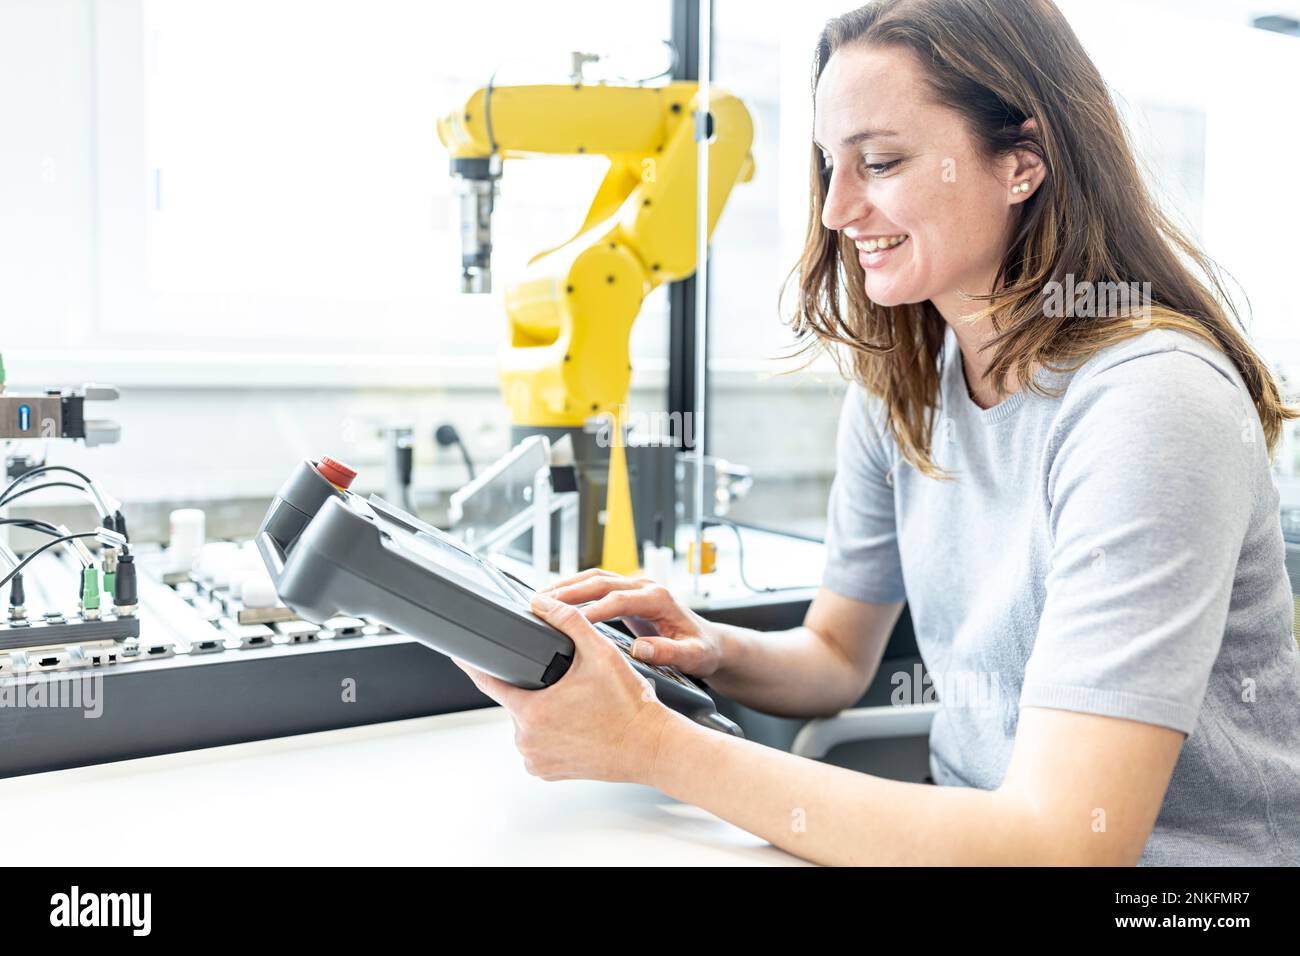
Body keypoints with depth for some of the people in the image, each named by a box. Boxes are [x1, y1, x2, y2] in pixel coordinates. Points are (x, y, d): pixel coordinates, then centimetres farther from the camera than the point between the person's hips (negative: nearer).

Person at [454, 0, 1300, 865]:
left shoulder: (1148, 404, -22)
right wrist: (713, 651, -14)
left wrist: (655, 746, -29)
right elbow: (838, 656, 8)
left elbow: (1068, 837, -27)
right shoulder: (899, 386, -1)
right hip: (974, 822, 5)